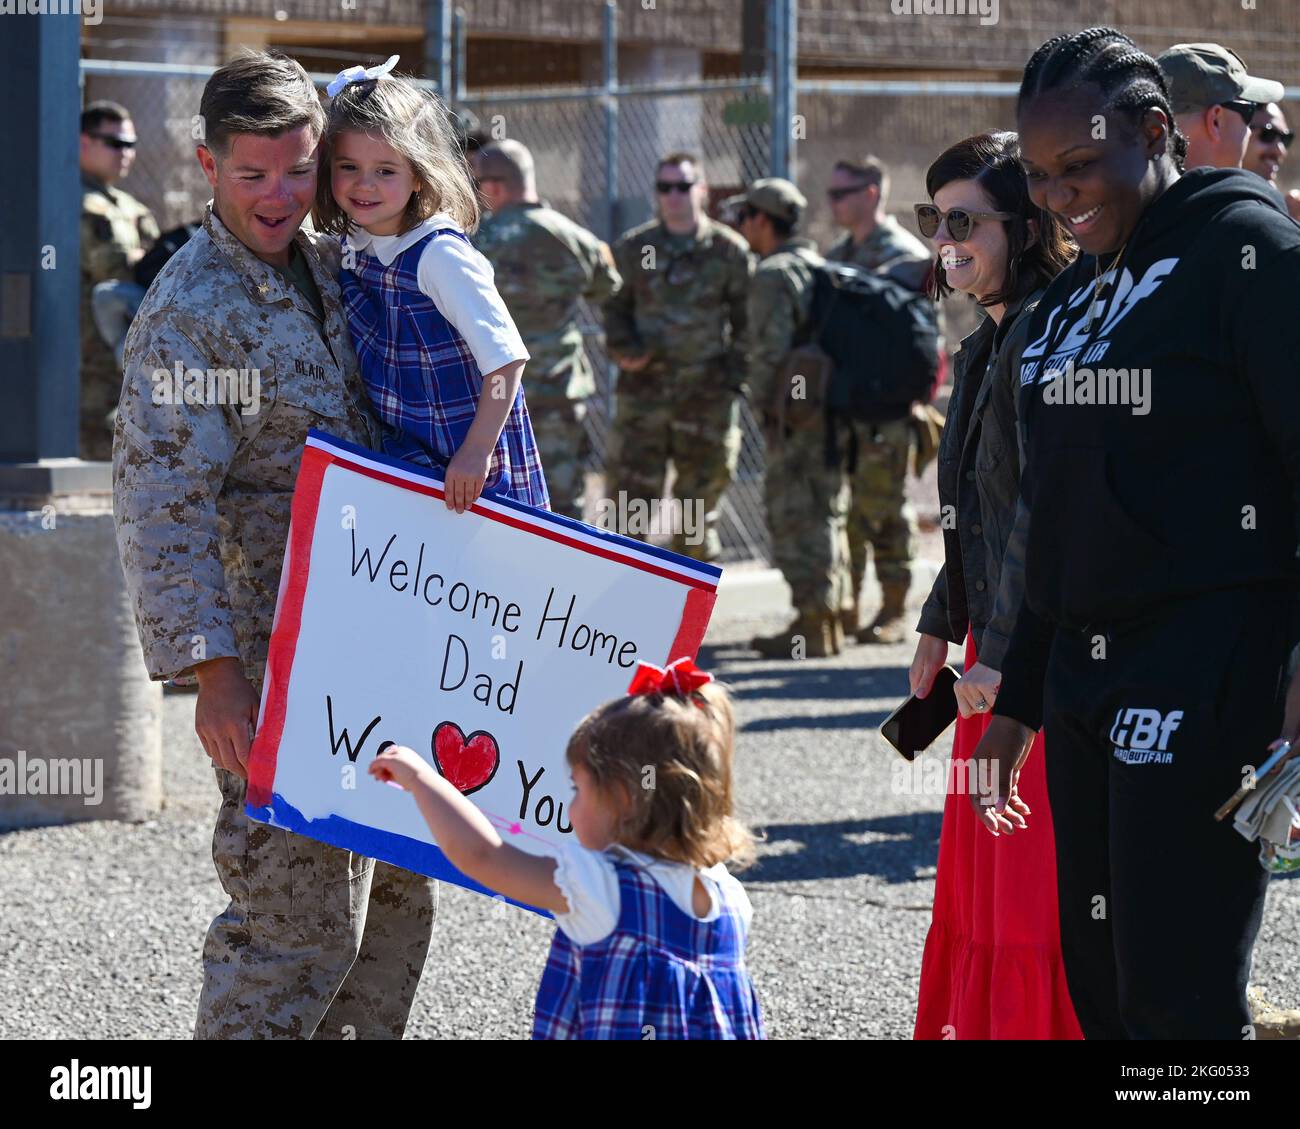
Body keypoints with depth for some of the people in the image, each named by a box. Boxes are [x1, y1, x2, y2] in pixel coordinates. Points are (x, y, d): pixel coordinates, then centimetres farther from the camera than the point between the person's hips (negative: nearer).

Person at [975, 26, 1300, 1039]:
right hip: (1085, 665, 9)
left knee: (1174, 994, -12)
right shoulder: (1075, 292, 18)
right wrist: (1018, 702, 24)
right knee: (1098, 983, 9)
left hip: (1207, 660, -9)